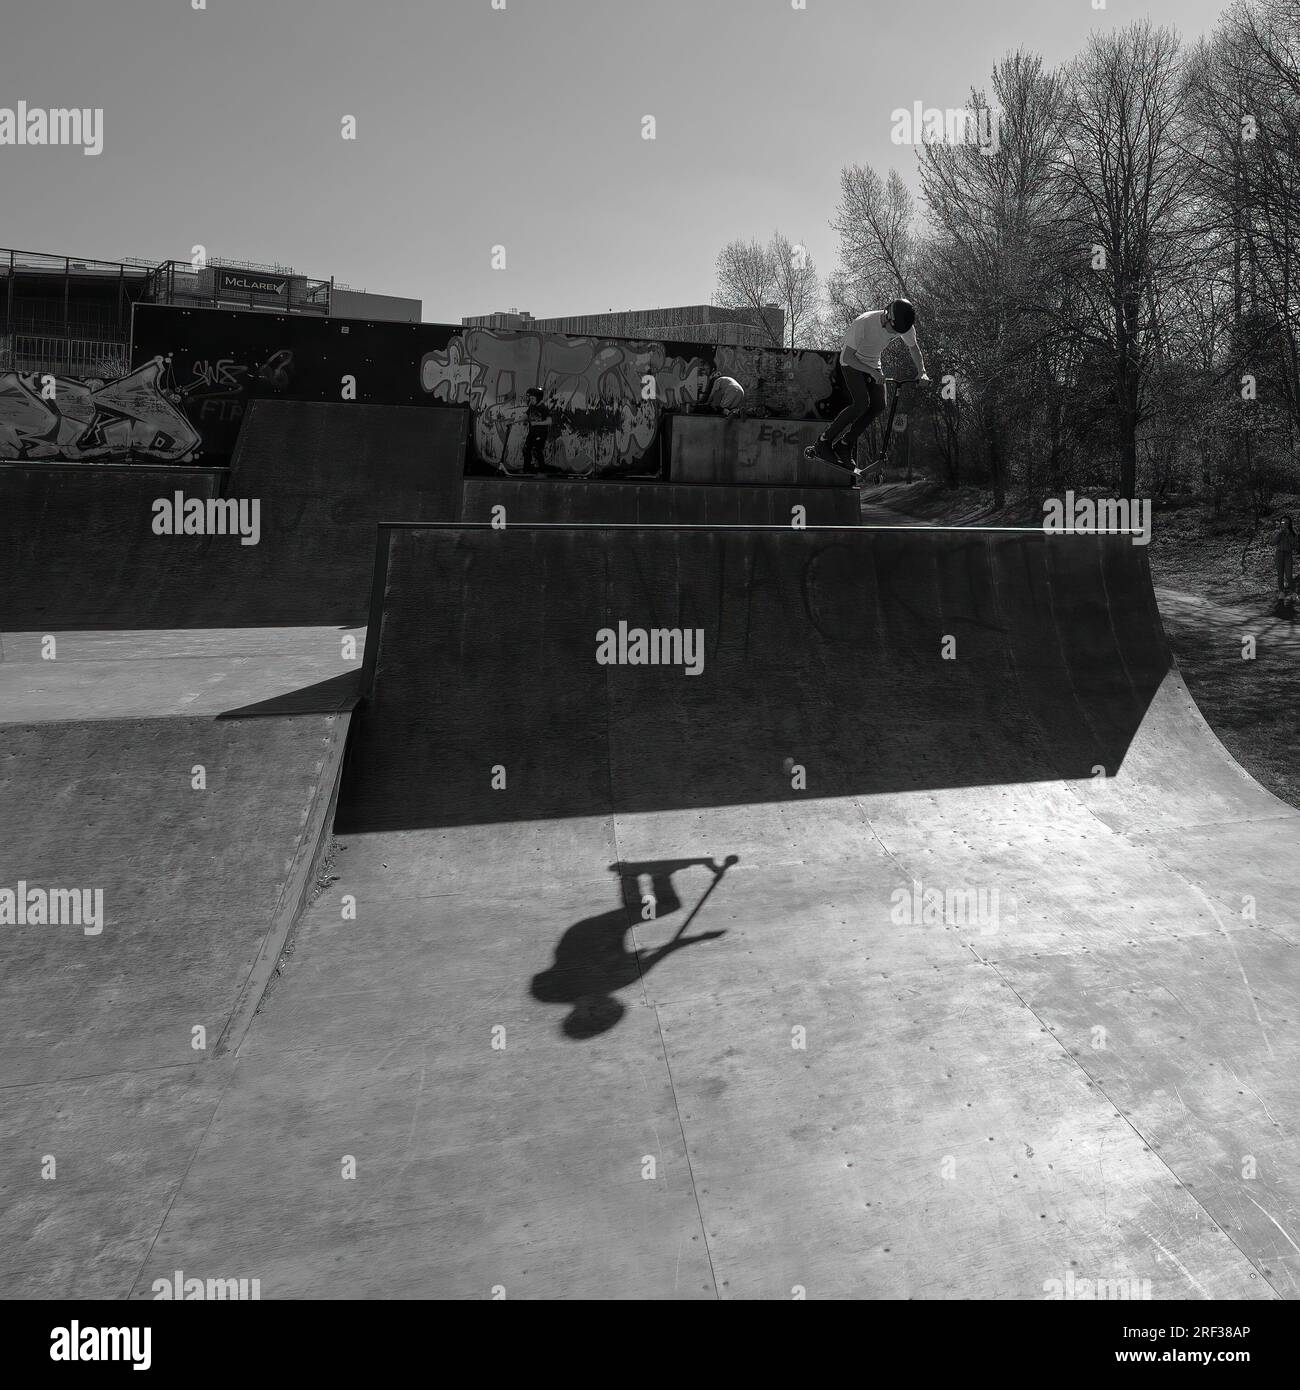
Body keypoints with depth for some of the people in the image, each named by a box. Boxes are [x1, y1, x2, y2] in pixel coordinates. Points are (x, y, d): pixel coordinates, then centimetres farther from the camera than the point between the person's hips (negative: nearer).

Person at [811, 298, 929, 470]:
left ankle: (845, 445, 0)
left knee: (879, 405, -11)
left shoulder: (905, 326, -17)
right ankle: (823, 442, -14)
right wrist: (872, 372, -33)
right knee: (862, 403, -23)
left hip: (873, 364, 6)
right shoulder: (862, 323, -34)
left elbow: (914, 348, 3)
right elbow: (848, 357, -27)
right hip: (852, 362, -6)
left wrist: (921, 371, -10)